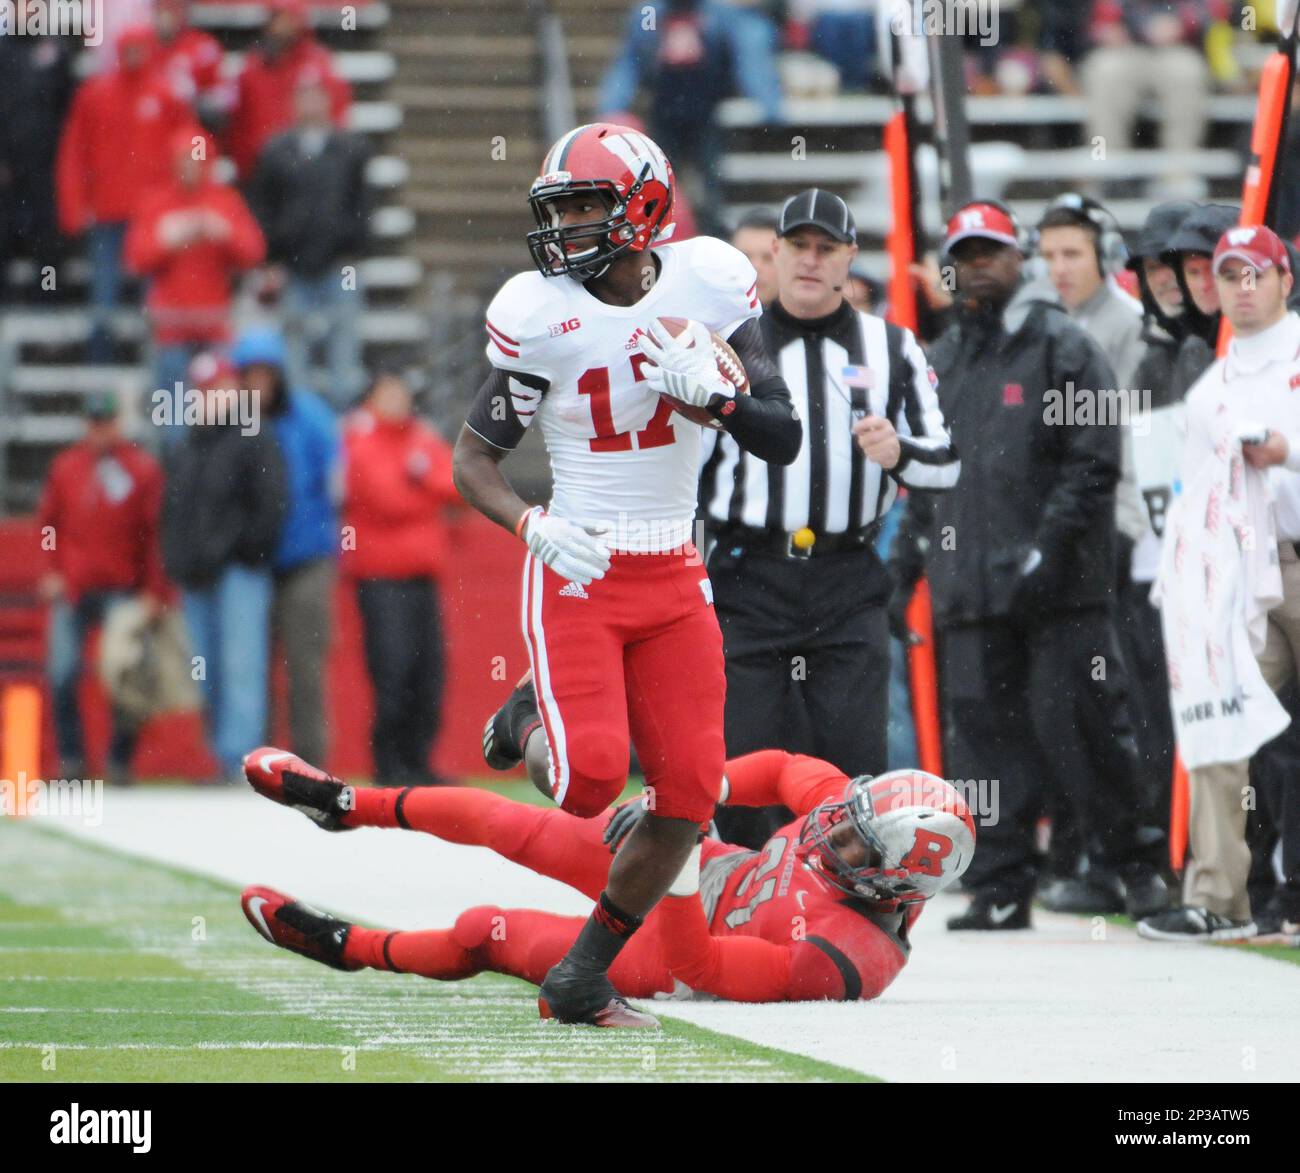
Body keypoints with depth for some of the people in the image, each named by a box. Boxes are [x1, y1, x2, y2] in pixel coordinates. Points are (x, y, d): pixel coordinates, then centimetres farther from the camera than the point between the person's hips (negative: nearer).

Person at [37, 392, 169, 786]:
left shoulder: (143, 469, 1)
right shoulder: (65, 467, 9)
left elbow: (155, 532, 0)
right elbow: (48, 524, 14)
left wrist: (154, 590, -4)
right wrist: (50, 572, 2)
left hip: (122, 590, -2)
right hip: (70, 590, 2)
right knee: (62, 675, -7)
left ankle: (120, 761, 5)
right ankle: (71, 759, 3)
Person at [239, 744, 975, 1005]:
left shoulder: (847, 956, -41)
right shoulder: (850, 810, -23)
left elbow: (696, 966, -36)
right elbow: (782, 770, -3)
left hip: (676, 954, -5)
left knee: (487, 934, 4)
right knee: (515, 828, 8)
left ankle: (350, 948, 33)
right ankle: (344, 805, 32)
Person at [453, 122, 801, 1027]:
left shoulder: (711, 284, -3)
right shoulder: (539, 315, -9)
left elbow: (783, 441, -1)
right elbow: (473, 457, -2)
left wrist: (711, 394, -21)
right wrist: (532, 526, -21)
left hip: (674, 577, 3)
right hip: (577, 571, -3)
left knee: (690, 792, -4)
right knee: (592, 777, -20)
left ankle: (583, 977, 10)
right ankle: (529, 729, 18)